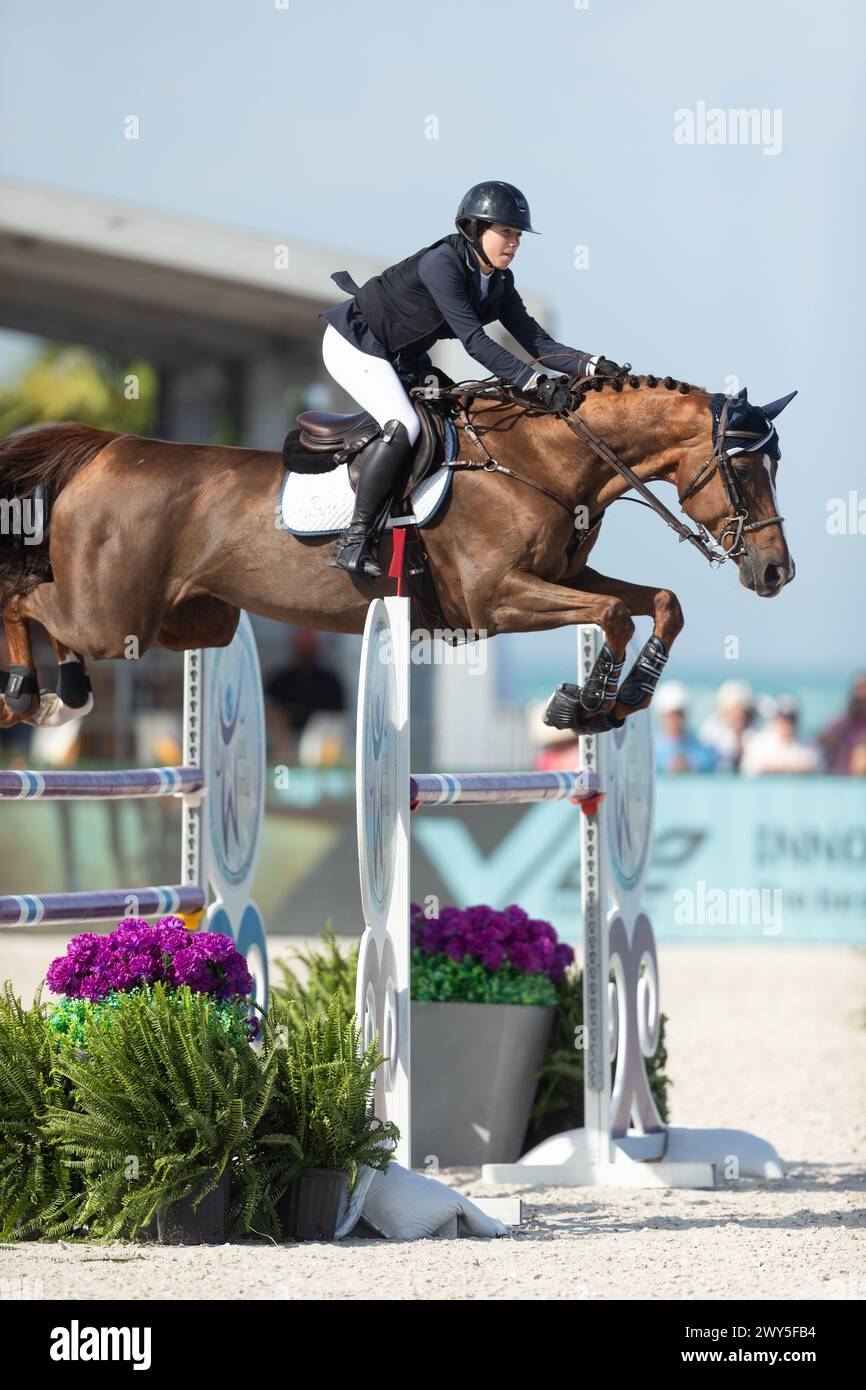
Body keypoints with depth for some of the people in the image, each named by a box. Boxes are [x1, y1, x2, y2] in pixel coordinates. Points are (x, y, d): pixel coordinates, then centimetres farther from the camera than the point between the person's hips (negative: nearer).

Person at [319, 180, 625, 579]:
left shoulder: (499, 283, -3)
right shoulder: (441, 264, -29)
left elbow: (537, 342, -7)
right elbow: (475, 341, -35)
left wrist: (592, 366, -24)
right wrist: (535, 384, -42)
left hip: (400, 357, 10)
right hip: (354, 344, -10)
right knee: (403, 426, -26)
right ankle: (355, 540, -25)